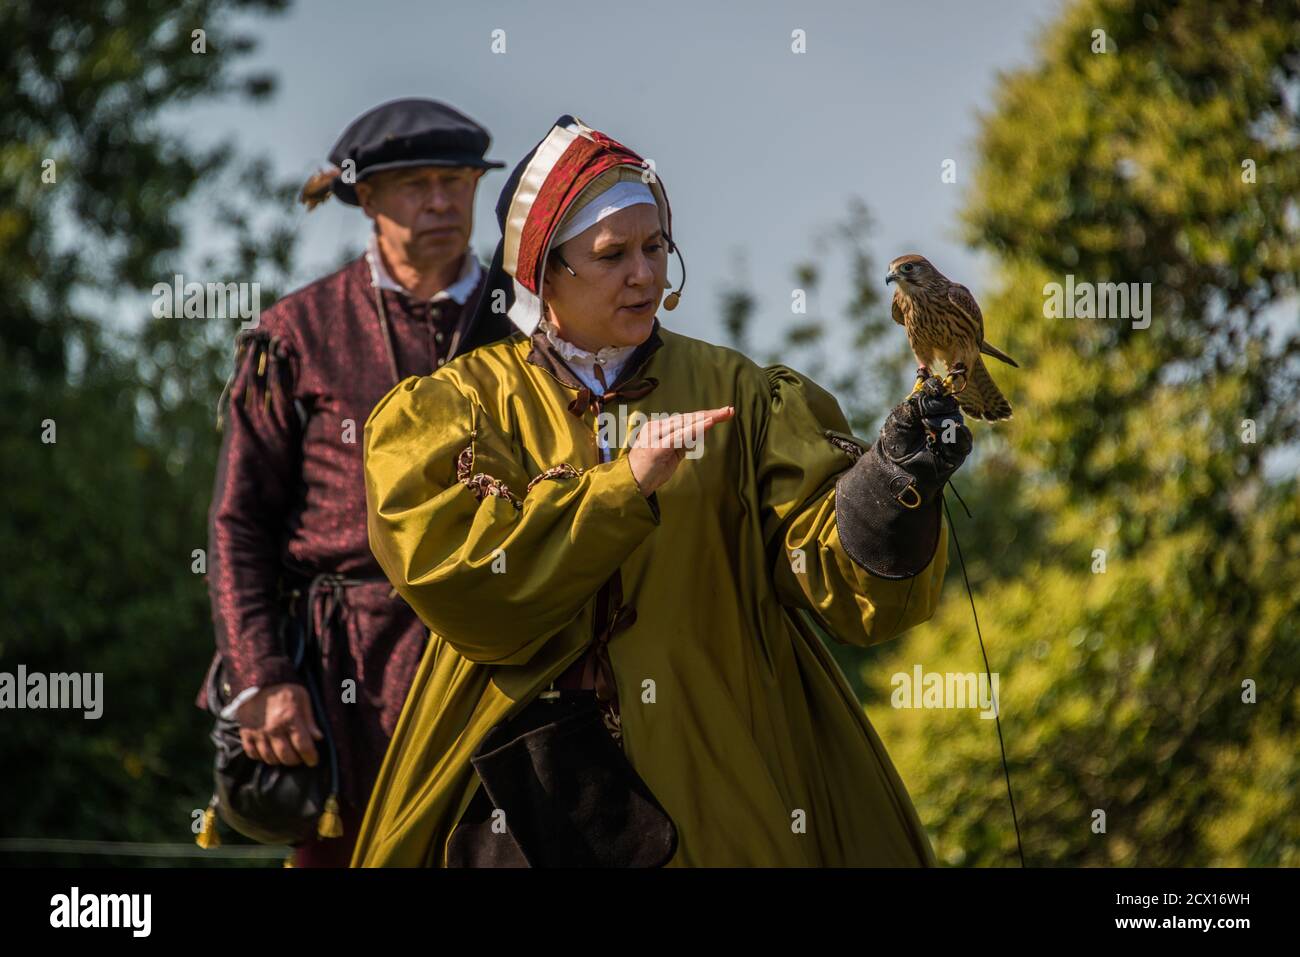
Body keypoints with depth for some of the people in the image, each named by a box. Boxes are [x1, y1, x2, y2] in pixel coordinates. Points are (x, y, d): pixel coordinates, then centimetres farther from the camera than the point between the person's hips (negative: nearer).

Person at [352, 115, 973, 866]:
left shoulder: (738, 395, 8)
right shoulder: (452, 409, 6)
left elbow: (849, 582, -3)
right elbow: (464, 587, -11)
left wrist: (895, 480, -22)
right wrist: (625, 485, -17)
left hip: (721, 795, 1)